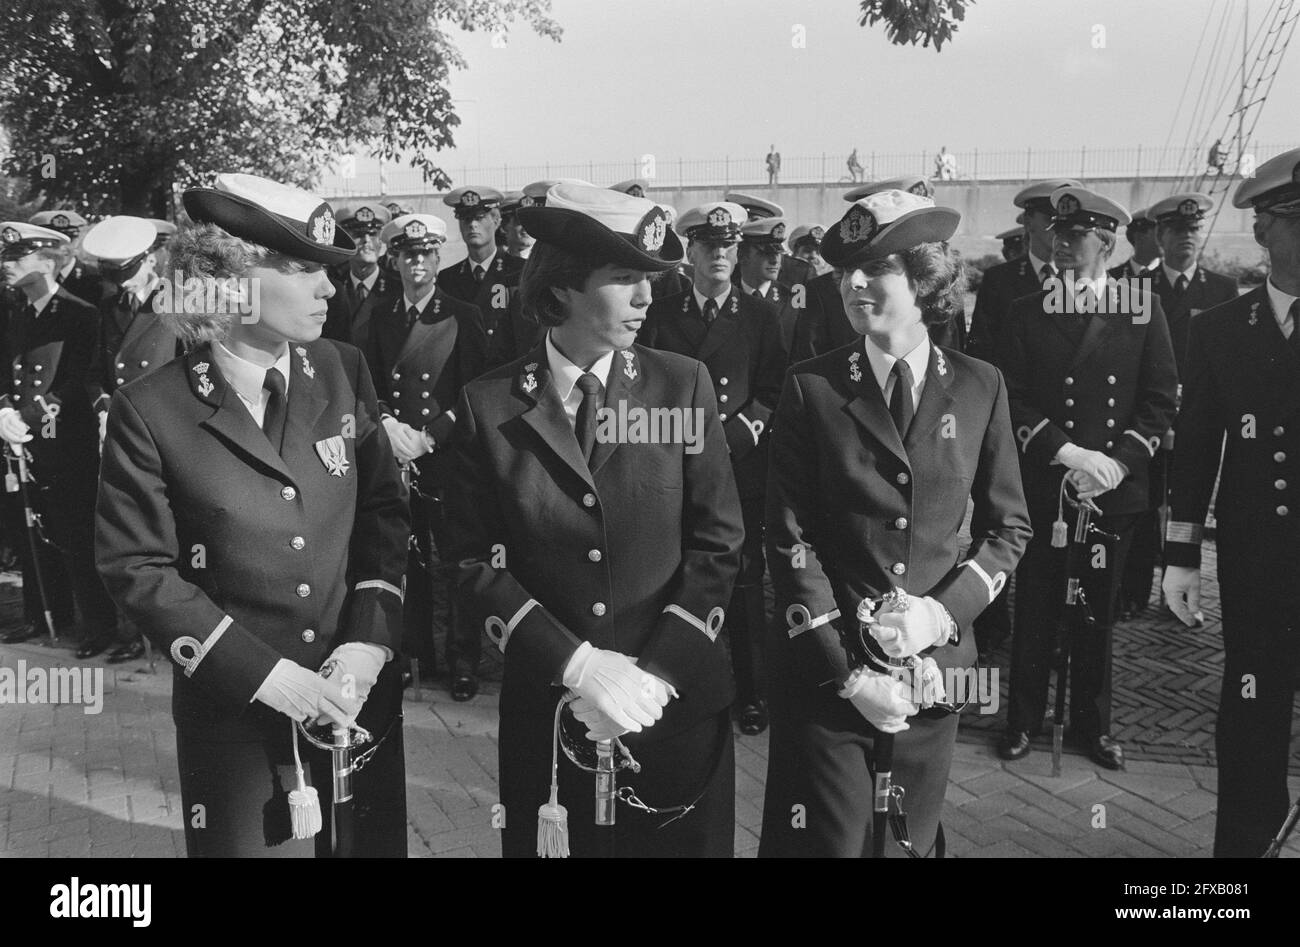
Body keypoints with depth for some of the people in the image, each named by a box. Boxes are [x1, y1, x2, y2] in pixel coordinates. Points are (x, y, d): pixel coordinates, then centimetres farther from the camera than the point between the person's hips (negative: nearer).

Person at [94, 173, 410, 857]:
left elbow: (383, 511, 2)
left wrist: (370, 640, -10)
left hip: (358, 693, 3)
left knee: (373, 839, 16)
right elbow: (137, 568, -9)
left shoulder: (343, 372, -2)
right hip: (235, 711, -3)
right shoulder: (150, 410, -11)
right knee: (255, 840, 12)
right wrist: (263, 673, -15)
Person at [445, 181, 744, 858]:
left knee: (679, 839, 15)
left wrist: (655, 673, -12)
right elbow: (476, 562, -5)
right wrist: (578, 664, -15)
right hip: (546, 702, 0)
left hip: (676, 700, 1)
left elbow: (718, 543, -3)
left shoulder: (683, 385, -3)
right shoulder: (489, 406, -4)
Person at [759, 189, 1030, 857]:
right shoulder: (811, 388, -4)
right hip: (824, 670, -2)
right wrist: (847, 671, -13)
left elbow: (1008, 526, 8)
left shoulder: (979, 388, 2)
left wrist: (945, 610, -9)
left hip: (934, 662, 2)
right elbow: (789, 538, -6)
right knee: (828, 840, 3)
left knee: (912, 839, 14)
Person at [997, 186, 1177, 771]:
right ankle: (1024, 718, 22)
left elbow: (1161, 398, 1)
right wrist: (1068, 452, -15)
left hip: (1114, 489, 1)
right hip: (1041, 487, 0)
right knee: (1035, 610, 7)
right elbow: (1012, 400, -3)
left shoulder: (1142, 308, 3)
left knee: (1097, 612, 11)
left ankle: (1091, 723, 27)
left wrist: (1119, 462, -11)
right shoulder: (1025, 313, 3)